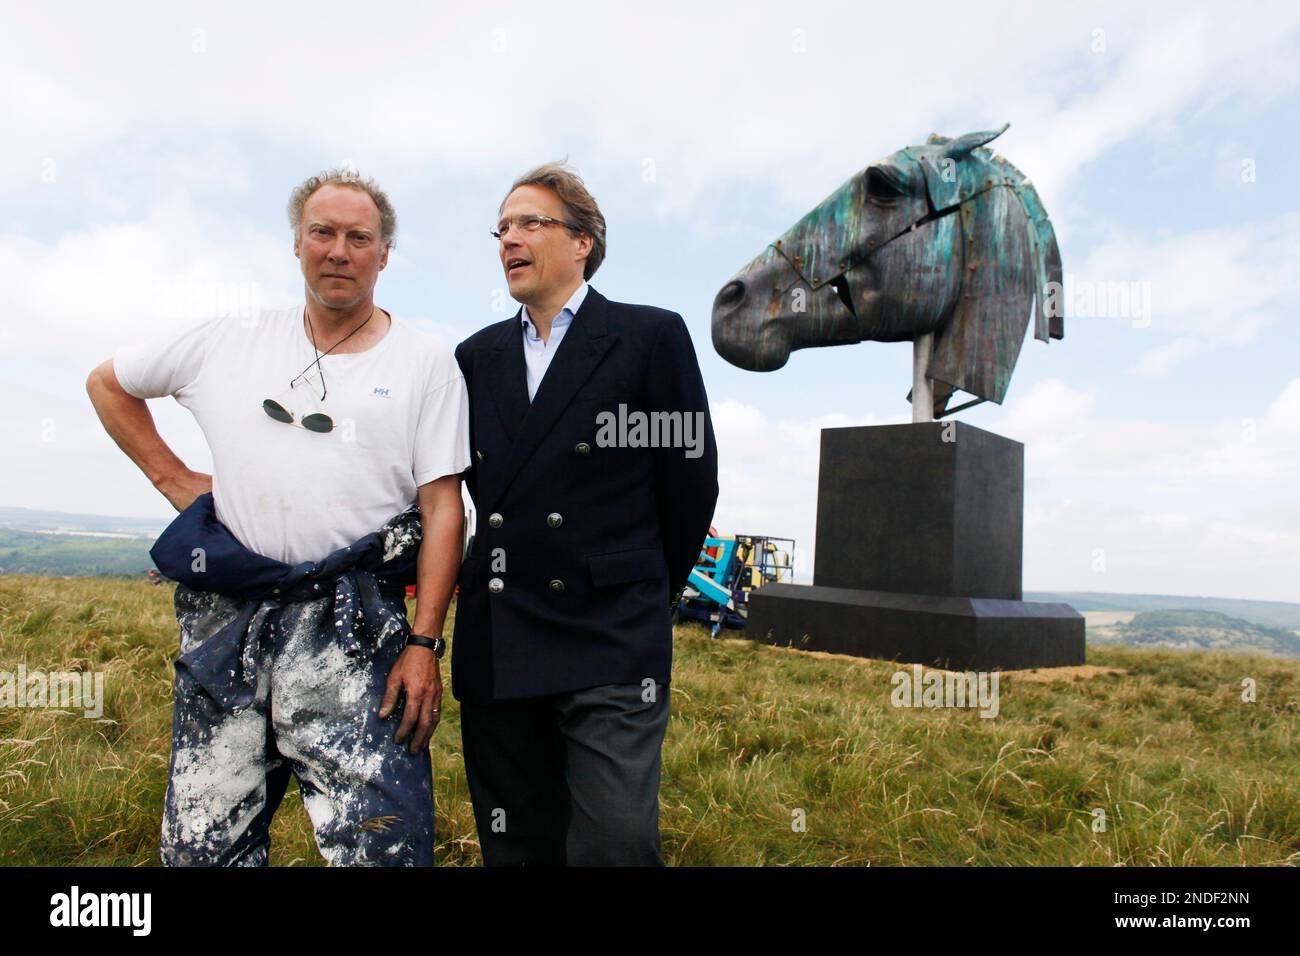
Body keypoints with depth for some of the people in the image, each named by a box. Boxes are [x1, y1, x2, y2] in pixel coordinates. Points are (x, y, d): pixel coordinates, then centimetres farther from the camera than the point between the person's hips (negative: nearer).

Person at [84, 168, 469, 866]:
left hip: (350, 622, -3)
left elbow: (442, 510, -3)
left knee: (381, 844, -7)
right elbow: (107, 383, 26)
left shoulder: (426, 365, 3)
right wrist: (171, 477, 13)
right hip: (224, 616, 3)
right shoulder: (229, 342, 11)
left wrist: (424, 644, -10)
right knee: (200, 845, 12)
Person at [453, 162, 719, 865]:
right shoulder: (477, 356, 14)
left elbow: (691, 478, 1)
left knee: (615, 845, -8)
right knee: (517, 847, 14)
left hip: (611, 647, -4)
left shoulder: (652, 336, 0)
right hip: (494, 647, 5)